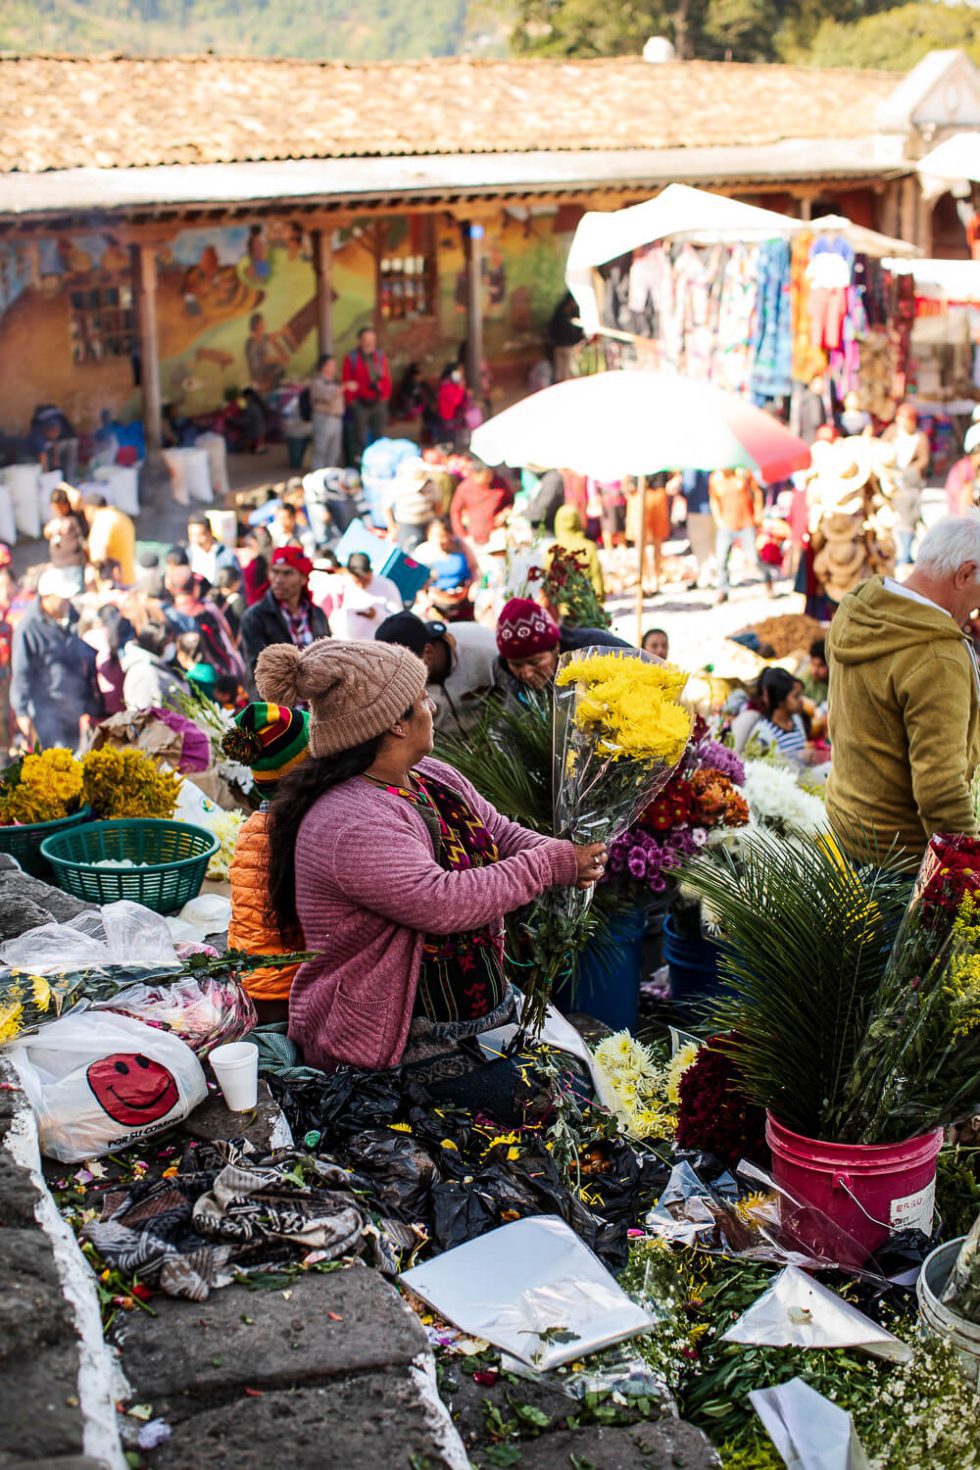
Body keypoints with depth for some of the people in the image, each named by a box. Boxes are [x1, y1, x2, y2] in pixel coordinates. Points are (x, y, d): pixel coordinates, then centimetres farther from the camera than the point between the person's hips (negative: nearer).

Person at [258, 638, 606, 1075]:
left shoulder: (436, 778, 7)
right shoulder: (349, 825, -24)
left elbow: (502, 834, 13)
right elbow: (440, 903, -30)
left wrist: (566, 854, -11)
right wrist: (552, 864, -21)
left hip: (484, 1003, 9)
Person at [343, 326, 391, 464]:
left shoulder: (380, 356, 10)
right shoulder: (351, 358, -3)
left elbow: (387, 379, 10)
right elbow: (347, 383, -3)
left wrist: (384, 397, 2)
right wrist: (352, 401, -7)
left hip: (379, 402, 4)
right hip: (360, 404, -4)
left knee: (379, 435, 8)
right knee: (360, 437, -2)